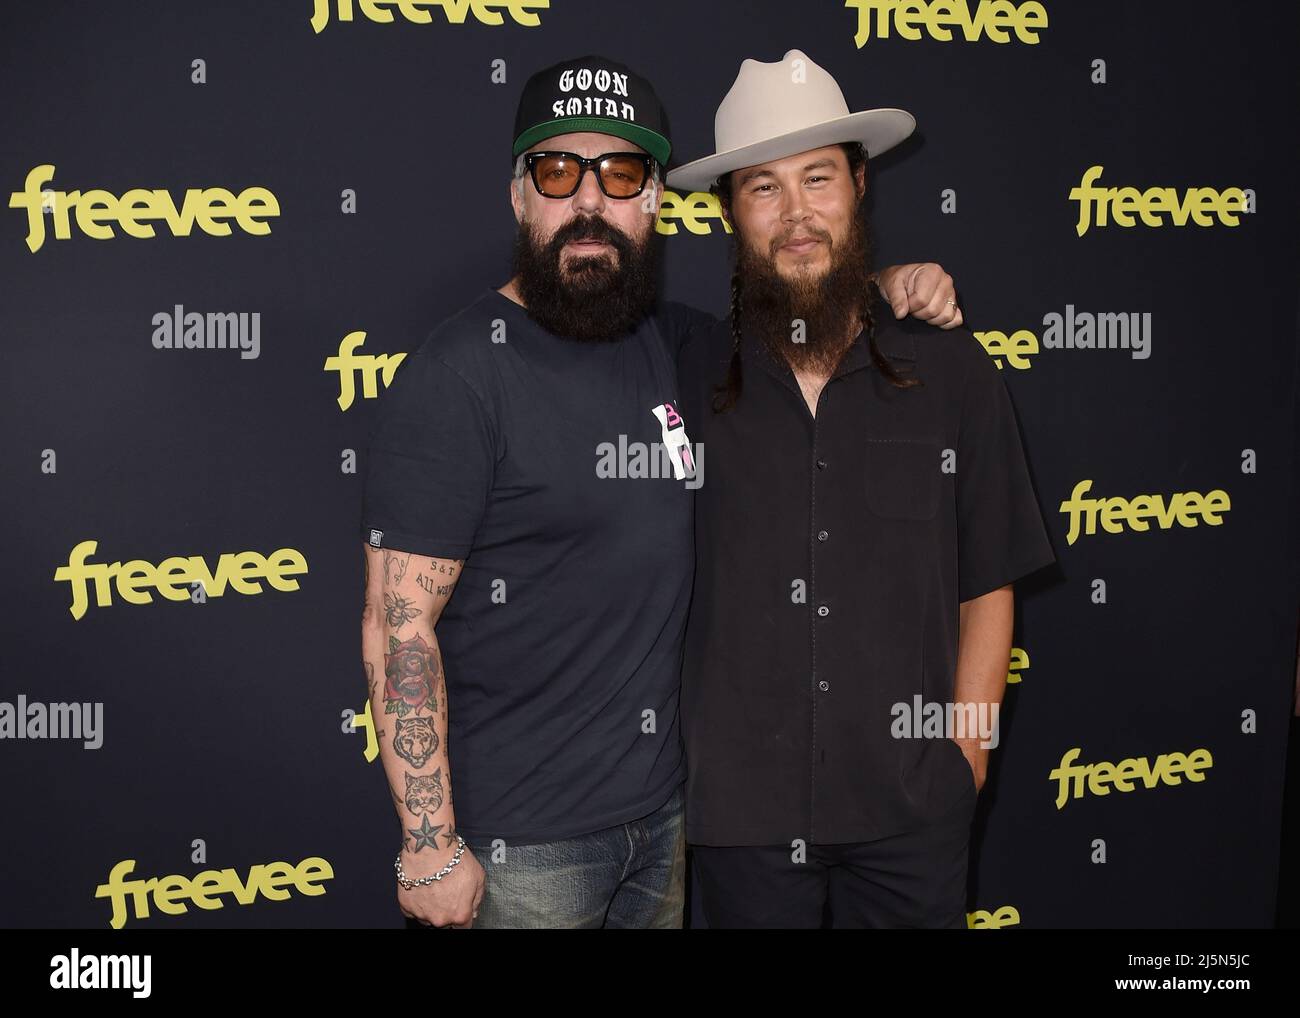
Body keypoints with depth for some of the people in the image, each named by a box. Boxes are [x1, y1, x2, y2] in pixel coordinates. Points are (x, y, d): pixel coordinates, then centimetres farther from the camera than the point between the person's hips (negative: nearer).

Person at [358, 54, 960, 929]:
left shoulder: (677, 346, 4)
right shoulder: (458, 376, -15)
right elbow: (400, 630, -17)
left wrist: (888, 290, 4)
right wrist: (430, 846, -18)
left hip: (665, 811, 7)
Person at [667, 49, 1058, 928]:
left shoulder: (951, 372, -2)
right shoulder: (686, 379, -4)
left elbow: (987, 591, 3)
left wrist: (965, 754, -1)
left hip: (914, 807, 1)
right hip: (739, 807, 0)